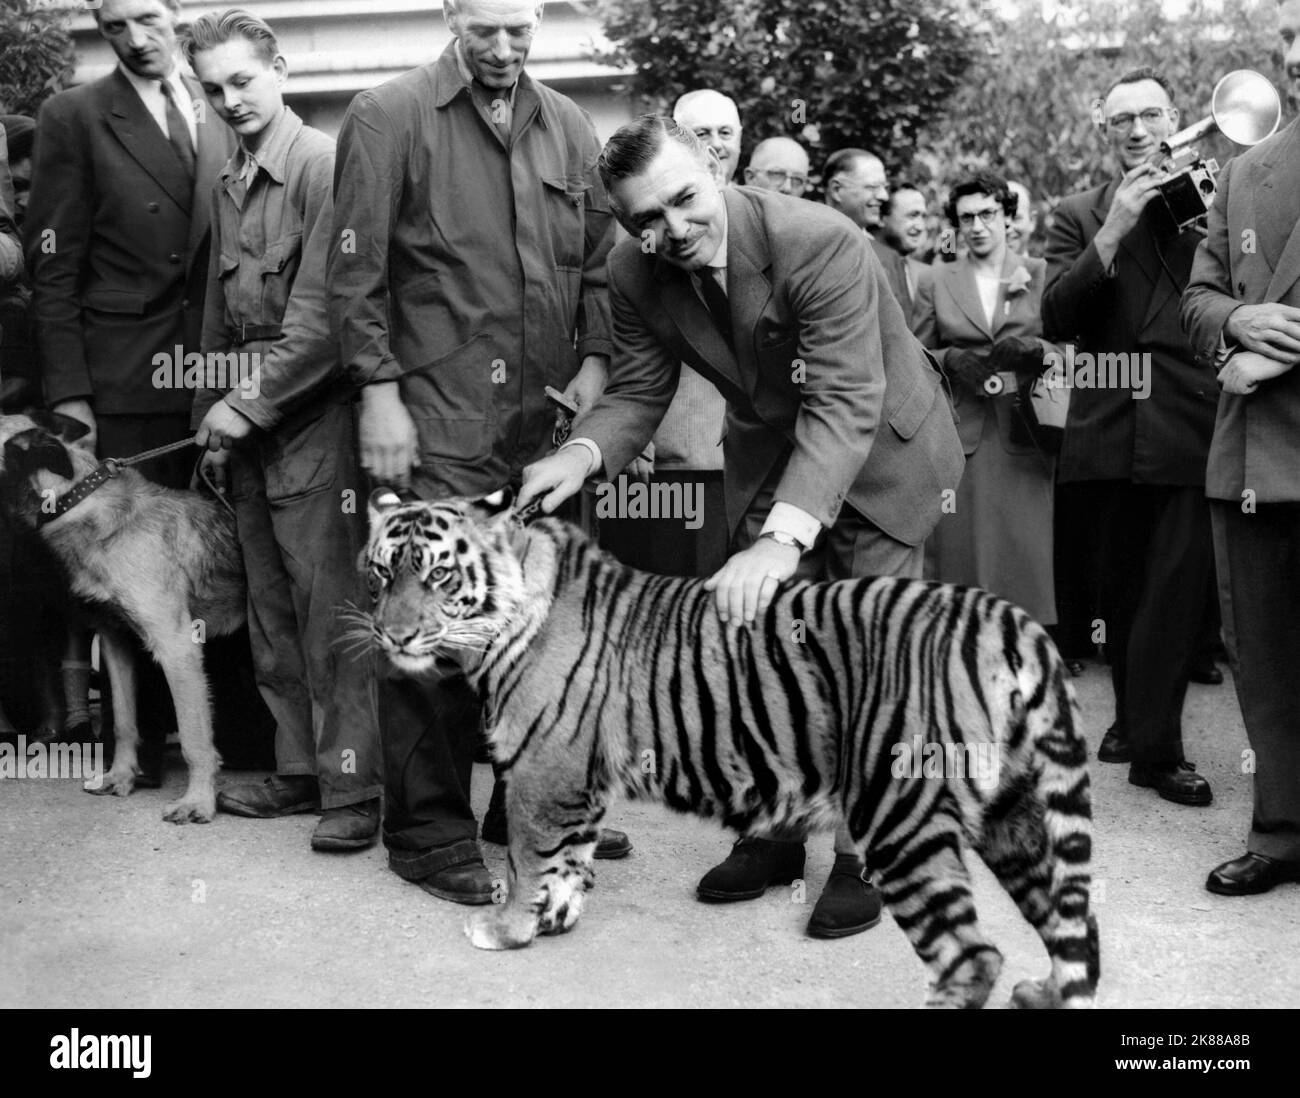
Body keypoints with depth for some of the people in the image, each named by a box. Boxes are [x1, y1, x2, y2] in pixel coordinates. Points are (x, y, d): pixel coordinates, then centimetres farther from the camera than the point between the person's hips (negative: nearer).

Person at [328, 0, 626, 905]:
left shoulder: (569, 128, 14)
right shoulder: (388, 118, -1)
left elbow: (599, 260, 17)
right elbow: (356, 271, -4)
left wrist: (595, 360, 3)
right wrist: (379, 391, -9)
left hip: (547, 416, 5)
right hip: (438, 420, -5)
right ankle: (429, 828, 6)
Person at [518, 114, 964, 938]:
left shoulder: (822, 244, -34)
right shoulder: (637, 275, -16)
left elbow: (844, 406, -40)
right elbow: (639, 391, -6)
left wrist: (782, 537, -52)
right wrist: (584, 453, -29)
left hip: (879, 447, -5)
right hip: (770, 452, 5)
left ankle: (867, 852, 8)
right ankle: (783, 829, 23)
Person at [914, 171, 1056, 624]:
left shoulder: (1042, 275, 10)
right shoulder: (937, 283, 13)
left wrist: (1035, 350, -13)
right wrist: (951, 359, -7)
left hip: (1022, 432, -1)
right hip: (959, 433, 1)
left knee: (1025, 548, -6)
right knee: (961, 548, -3)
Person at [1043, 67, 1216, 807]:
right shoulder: (1080, 217, 11)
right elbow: (1057, 320, -2)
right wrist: (1114, 231, -10)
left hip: (1190, 422, -2)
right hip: (1112, 430, 2)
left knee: (1176, 584, -9)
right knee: (1123, 585, 10)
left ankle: (1154, 746, -5)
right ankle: (1136, 719, 25)